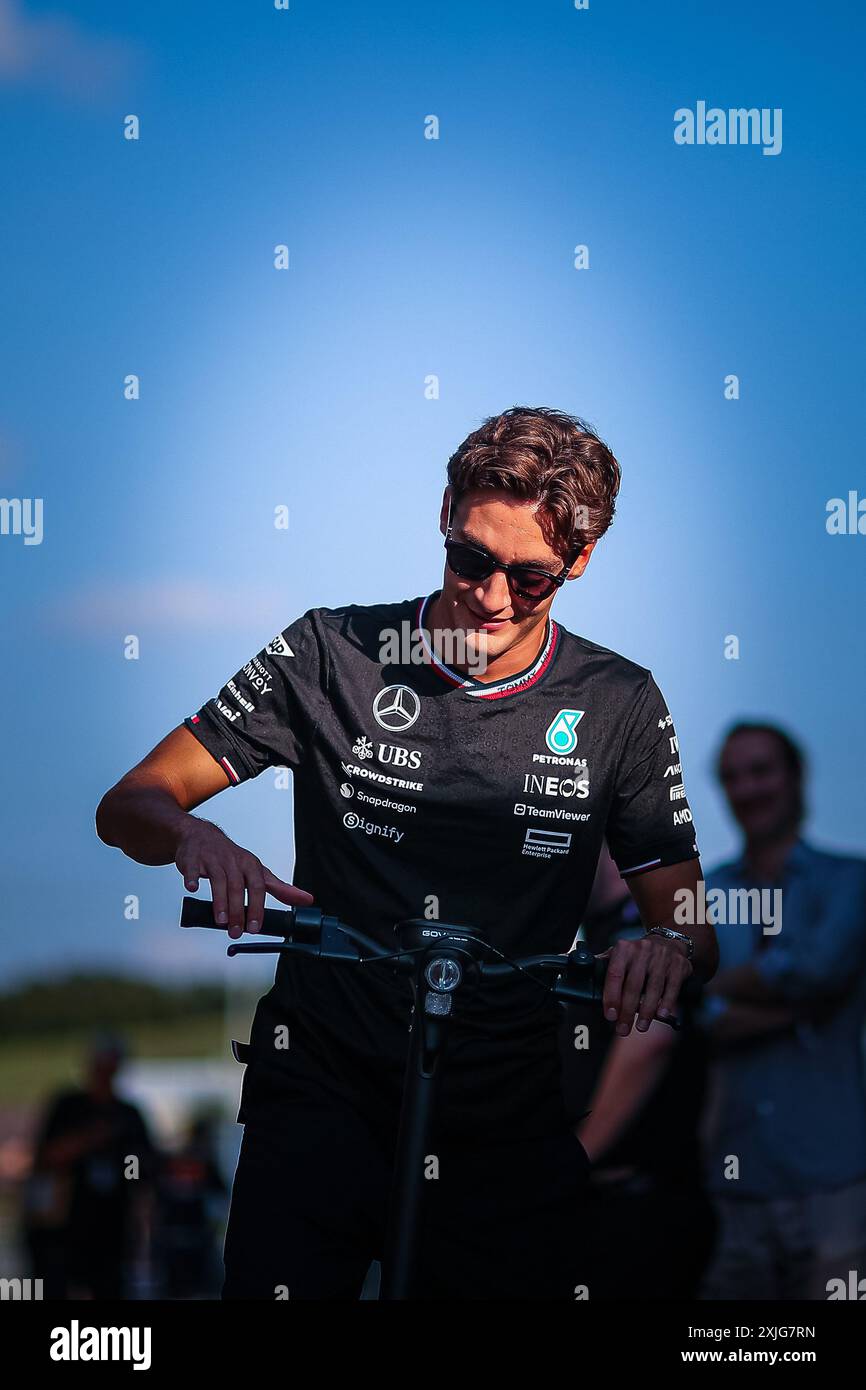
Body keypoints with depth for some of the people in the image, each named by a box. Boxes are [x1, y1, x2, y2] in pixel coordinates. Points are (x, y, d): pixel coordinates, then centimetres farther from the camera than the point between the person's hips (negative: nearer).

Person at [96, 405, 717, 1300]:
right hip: (324, 1086, -2)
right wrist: (191, 834, -23)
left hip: (506, 1120, 2)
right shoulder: (333, 655, 0)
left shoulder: (618, 705, 4)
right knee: (273, 1288, -20)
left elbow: (689, 914, 8)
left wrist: (670, 947, -18)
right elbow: (129, 805, 1)